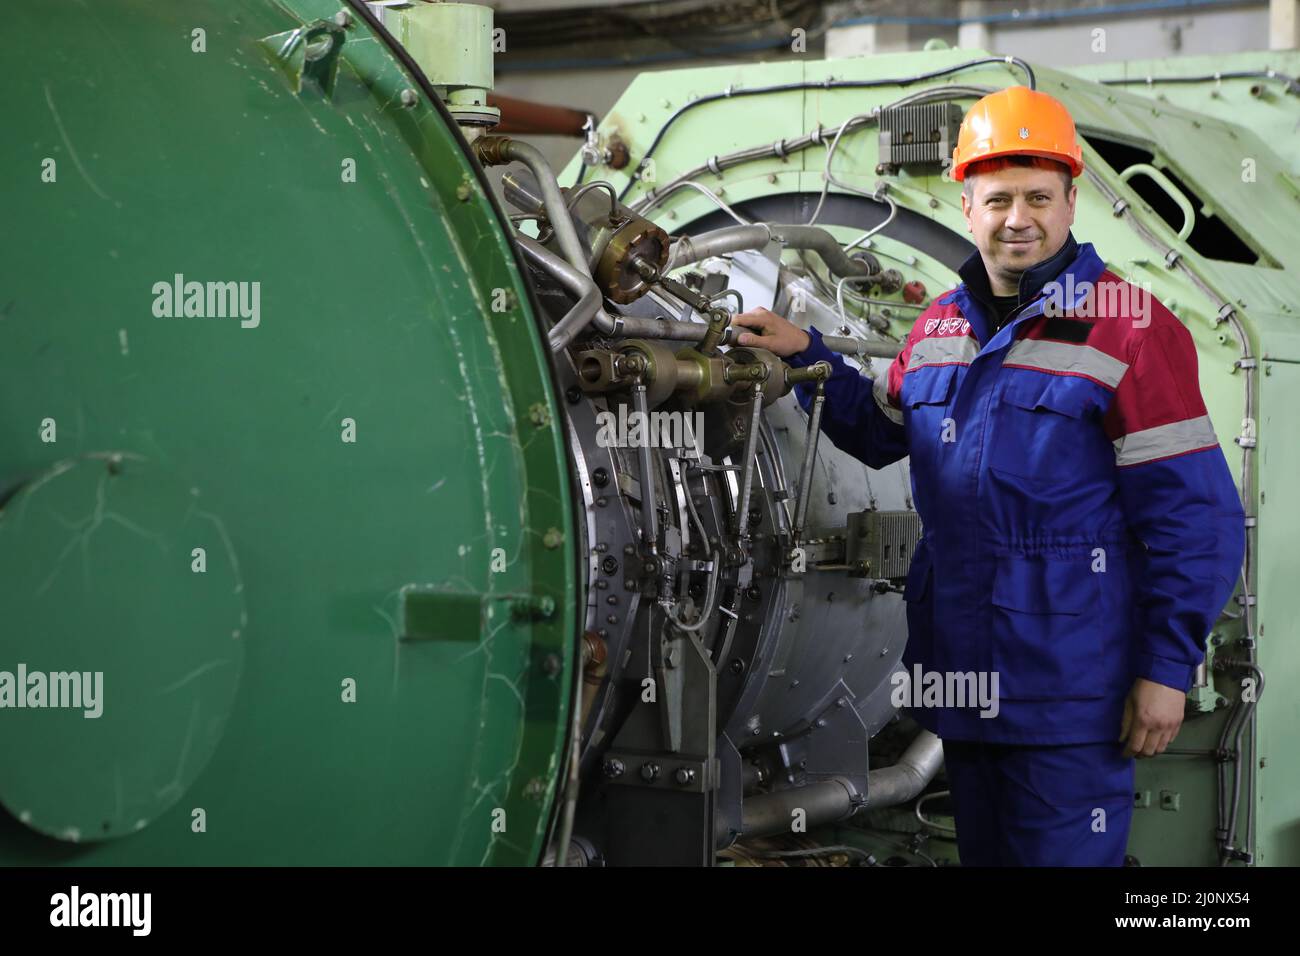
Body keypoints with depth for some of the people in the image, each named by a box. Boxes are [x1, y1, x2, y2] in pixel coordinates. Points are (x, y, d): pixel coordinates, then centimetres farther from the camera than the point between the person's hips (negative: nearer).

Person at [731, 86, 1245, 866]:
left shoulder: (1130, 328, -12)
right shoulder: (940, 326, 10)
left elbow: (1195, 517, -13)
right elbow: (880, 431, 28)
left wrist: (1170, 669, -16)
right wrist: (807, 356, 15)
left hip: (1070, 686, -7)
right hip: (961, 669, 7)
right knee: (982, 851, 18)